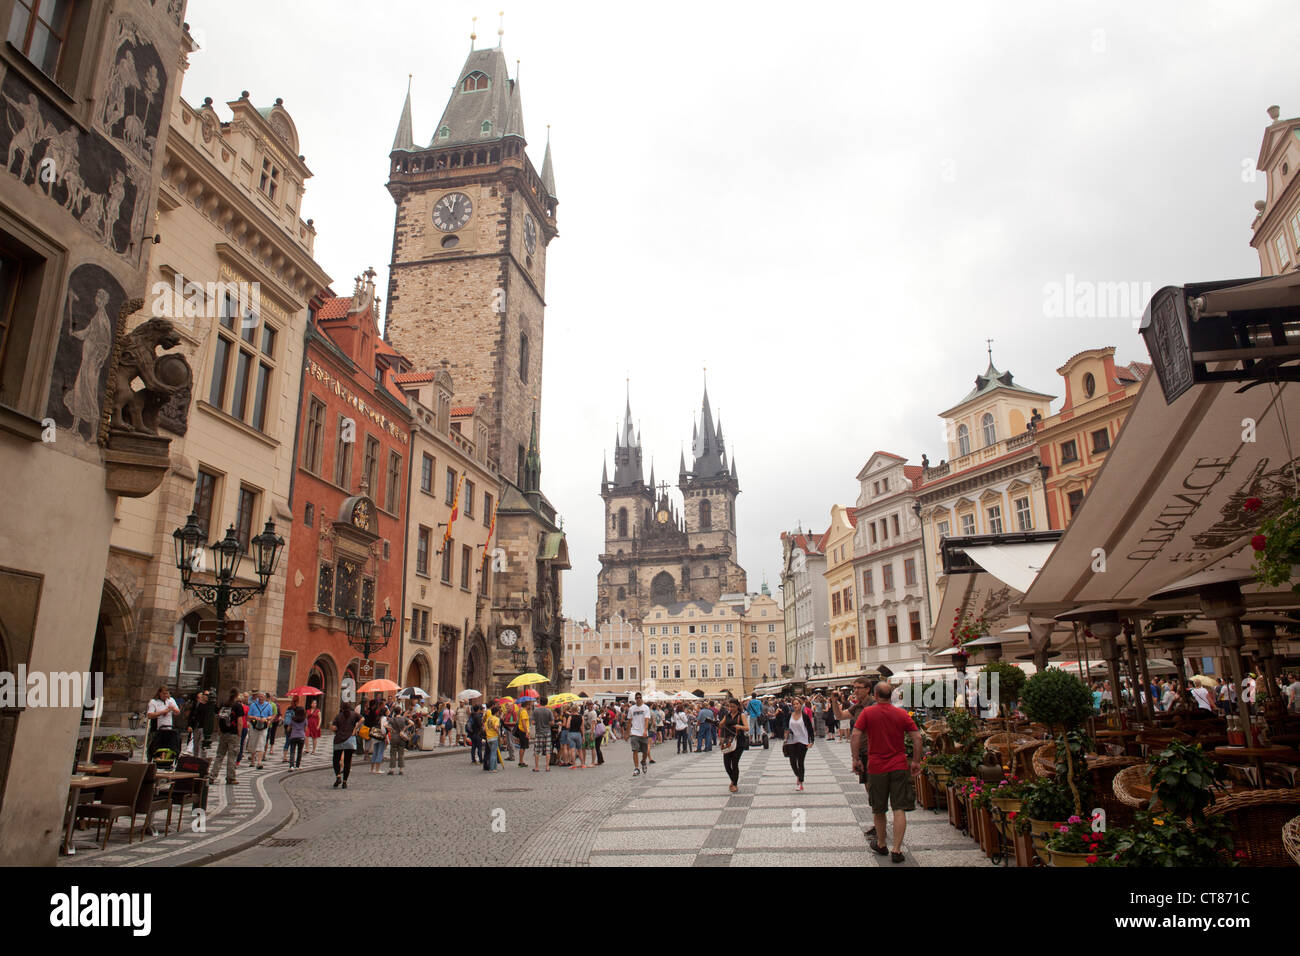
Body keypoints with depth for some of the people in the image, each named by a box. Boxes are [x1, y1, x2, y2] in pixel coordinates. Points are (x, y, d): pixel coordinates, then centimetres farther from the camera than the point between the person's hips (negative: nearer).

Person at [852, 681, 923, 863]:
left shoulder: (867, 713, -3)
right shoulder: (902, 713, 1)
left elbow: (856, 735, -10)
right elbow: (917, 738, -2)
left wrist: (855, 759, -2)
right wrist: (916, 761, 8)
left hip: (877, 767, 0)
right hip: (899, 766, 0)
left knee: (878, 809, 15)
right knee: (899, 809, 2)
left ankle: (880, 845, 29)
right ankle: (896, 850, -2)